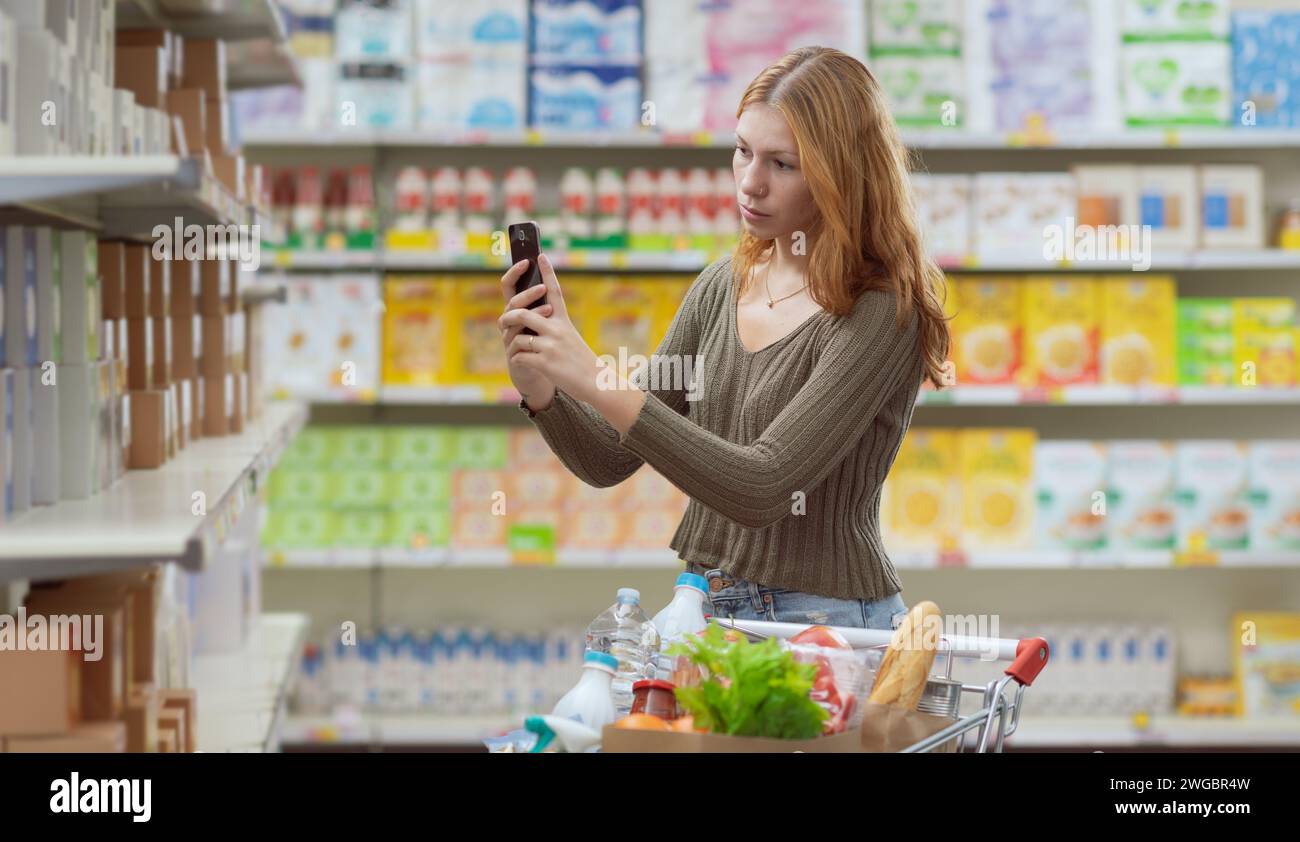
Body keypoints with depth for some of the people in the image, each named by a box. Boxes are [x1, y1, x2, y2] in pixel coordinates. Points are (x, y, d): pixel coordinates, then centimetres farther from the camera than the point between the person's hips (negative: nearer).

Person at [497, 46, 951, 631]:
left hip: (825, 623, -6)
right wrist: (540, 390, -11)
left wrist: (598, 384, -26)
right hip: (705, 609, 6)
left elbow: (763, 488, -22)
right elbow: (610, 461, 9)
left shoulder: (880, 314, -13)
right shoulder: (722, 287, 8)